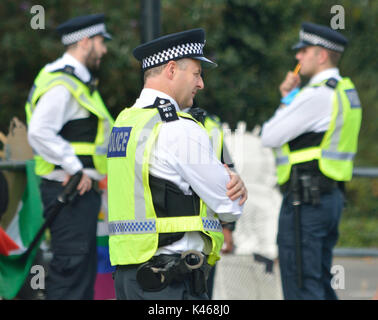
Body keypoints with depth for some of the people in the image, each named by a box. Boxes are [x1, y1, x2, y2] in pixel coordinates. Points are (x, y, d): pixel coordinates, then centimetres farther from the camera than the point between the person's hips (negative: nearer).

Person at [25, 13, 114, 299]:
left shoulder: (78, 81, 20)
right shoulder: (61, 83, -14)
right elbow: (39, 132, -25)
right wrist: (75, 168, -22)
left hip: (82, 189, 11)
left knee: (85, 267, 13)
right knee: (71, 265, -12)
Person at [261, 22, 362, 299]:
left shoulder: (317, 95, -16)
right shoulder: (345, 91, 15)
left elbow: (270, 137, -11)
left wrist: (288, 100, 3)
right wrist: (291, 99, 10)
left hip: (306, 200, -10)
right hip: (331, 196, 10)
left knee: (301, 288, -8)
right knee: (321, 286, 15)